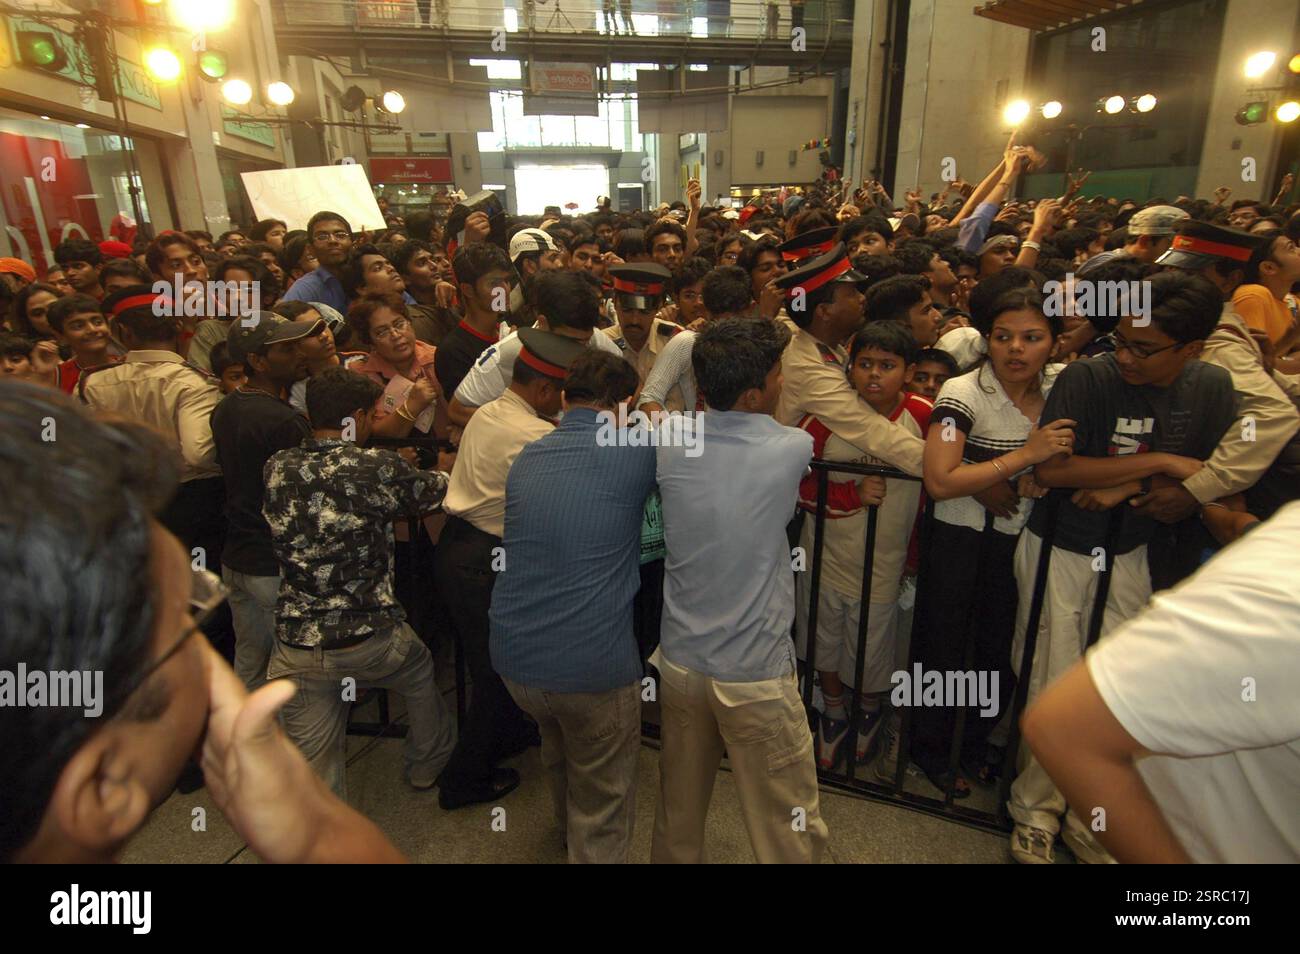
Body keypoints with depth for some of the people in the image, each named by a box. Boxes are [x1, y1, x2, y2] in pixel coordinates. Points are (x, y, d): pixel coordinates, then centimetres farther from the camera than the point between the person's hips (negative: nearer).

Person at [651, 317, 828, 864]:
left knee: (678, 815, 25)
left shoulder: (669, 438, -8)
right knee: (790, 833, 15)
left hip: (680, 661, 5)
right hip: (756, 677, -4)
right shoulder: (792, 449, -16)